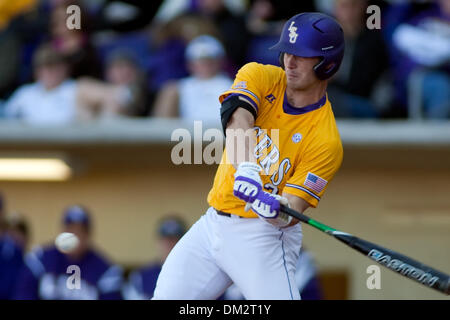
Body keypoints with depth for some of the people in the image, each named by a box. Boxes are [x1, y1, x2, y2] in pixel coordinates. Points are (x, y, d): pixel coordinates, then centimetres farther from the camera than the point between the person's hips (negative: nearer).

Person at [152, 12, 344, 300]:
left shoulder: (326, 141, -13)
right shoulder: (261, 77, -2)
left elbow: (290, 215, -17)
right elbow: (237, 118, -23)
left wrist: (280, 213, -42)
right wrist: (246, 168, -43)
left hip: (262, 238, -5)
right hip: (213, 223, 5)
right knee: (165, 297, 1)